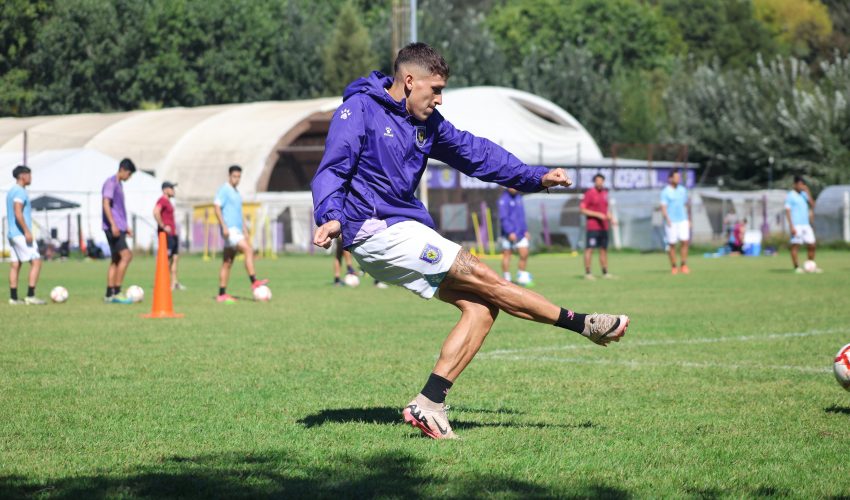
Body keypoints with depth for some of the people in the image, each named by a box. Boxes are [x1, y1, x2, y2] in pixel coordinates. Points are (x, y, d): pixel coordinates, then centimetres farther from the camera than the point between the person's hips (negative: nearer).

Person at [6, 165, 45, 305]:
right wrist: (27, 231, -23)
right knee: (36, 262, -8)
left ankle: (13, 297, 5)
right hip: (20, 234, -10)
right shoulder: (20, 192, -13)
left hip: (13, 234, 10)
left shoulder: (11, 192, 18)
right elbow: (18, 213, -22)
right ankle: (30, 296, -13)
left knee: (15, 265, 7)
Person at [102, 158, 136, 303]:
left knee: (116, 259, 9)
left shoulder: (119, 184, 20)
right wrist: (113, 225, -25)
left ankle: (109, 294, 10)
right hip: (113, 227, -10)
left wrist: (126, 226, 27)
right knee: (126, 256, -16)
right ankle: (116, 292, -16)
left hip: (119, 228, 10)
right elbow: (106, 204, -19)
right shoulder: (110, 183, -10)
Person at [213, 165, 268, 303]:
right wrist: (224, 227, -23)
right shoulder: (224, 190, -6)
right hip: (230, 230, -9)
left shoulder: (236, 193, 21)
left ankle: (222, 294, 5)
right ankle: (254, 281, -26)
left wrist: (245, 232, 23)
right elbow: (217, 209, -14)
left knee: (227, 263, 6)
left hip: (237, 231, 9)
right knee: (248, 250, -21)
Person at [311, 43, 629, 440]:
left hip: (403, 234, 9)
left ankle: (429, 404, -6)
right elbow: (332, 168, -15)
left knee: (480, 307, -3)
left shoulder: (427, 124, 15)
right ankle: (584, 325, 0)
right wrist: (331, 217, -33)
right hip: (377, 231, -9)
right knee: (486, 281, -10)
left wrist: (535, 177, 22)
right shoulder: (359, 109, -8)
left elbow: (476, 153, 23)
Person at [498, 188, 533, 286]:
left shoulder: (518, 197, 15)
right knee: (506, 255, -1)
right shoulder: (504, 199, -9)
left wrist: (525, 230, 17)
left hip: (520, 233, 7)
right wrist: (510, 232, -21)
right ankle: (507, 280, 4)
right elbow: (503, 217, -15)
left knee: (524, 254, 0)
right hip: (508, 234, -7)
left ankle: (522, 278, 9)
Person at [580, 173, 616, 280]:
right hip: (593, 227, -7)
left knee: (604, 249, 9)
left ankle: (605, 273, 14)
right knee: (589, 249, -9)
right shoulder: (589, 193, -7)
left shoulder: (604, 193, 15)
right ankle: (587, 273, -8)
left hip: (604, 227, 7)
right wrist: (597, 214, -17)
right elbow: (582, 209, -11)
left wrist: (611, 218, 8)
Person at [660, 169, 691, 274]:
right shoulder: (665, 192, -5)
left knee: (684, 241, -7)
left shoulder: (682, 190, 11)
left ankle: (683, 265, -2)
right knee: (671, 244, 0)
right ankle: (674, 267, 8)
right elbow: (663, 207, -12)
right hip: (671, 222, -4)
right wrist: (667, 219, -26)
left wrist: (689, 219, 17)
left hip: (683, 220, 4)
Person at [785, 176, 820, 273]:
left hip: (806, 224, 6)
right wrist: (791, 226, -16)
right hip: (796, 226, -6)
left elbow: (812, 205, 6)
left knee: (811, 245, 4)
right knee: (795, 246, -6)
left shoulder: (804, 194, 15)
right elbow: (787, 211, -8)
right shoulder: (790, 196, -2)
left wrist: (808, 192, 0)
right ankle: (797, 267, -4)